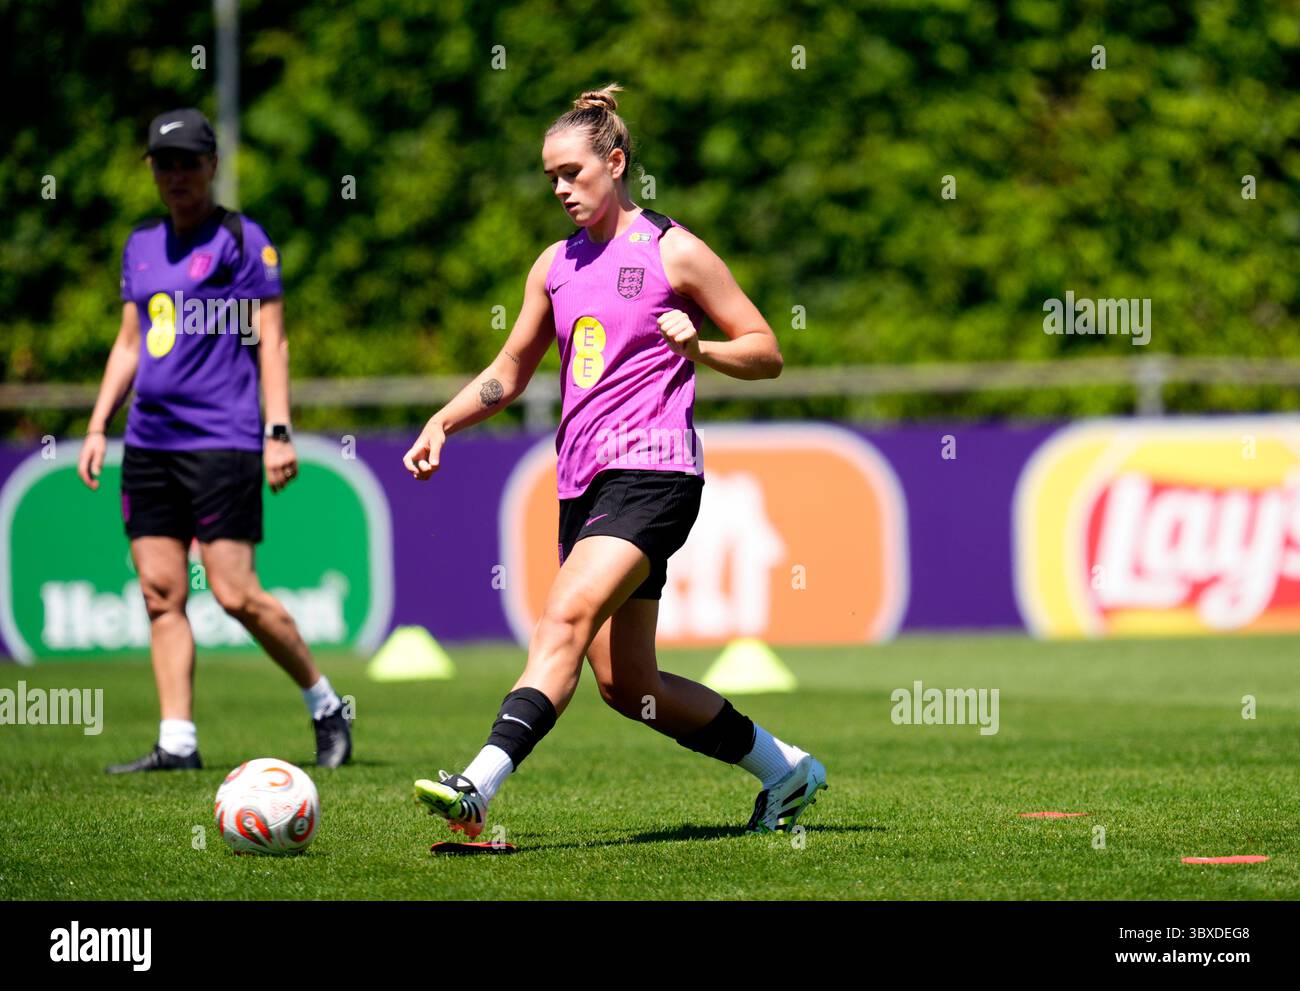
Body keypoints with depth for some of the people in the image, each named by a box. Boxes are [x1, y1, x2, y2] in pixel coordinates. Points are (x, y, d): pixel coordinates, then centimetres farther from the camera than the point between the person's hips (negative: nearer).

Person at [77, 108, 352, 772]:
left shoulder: (241, 239, -2)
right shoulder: (141, 245, 16)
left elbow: (270, 342, -6)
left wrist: (279, 432, -14)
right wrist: (97, 427, 15)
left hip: (222, 440, -6)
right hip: (149, 443, 7)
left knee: (236, 594, -10)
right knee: (160, 593, 1)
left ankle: (325, 707, 8)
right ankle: (176, 743, 2)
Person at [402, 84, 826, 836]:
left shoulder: (673, 252, -1)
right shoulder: (556, 265, 17)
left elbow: (766, 351, 1)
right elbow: (510, 373, 25)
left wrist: (697, 346, -17)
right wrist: (443, 424, 10)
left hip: (652, 471, -8)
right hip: (584, 482, 8)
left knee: (566, 619, -26)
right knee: (625, 683, 6)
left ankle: (479, 788, -38)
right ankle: (786, 771, 23)